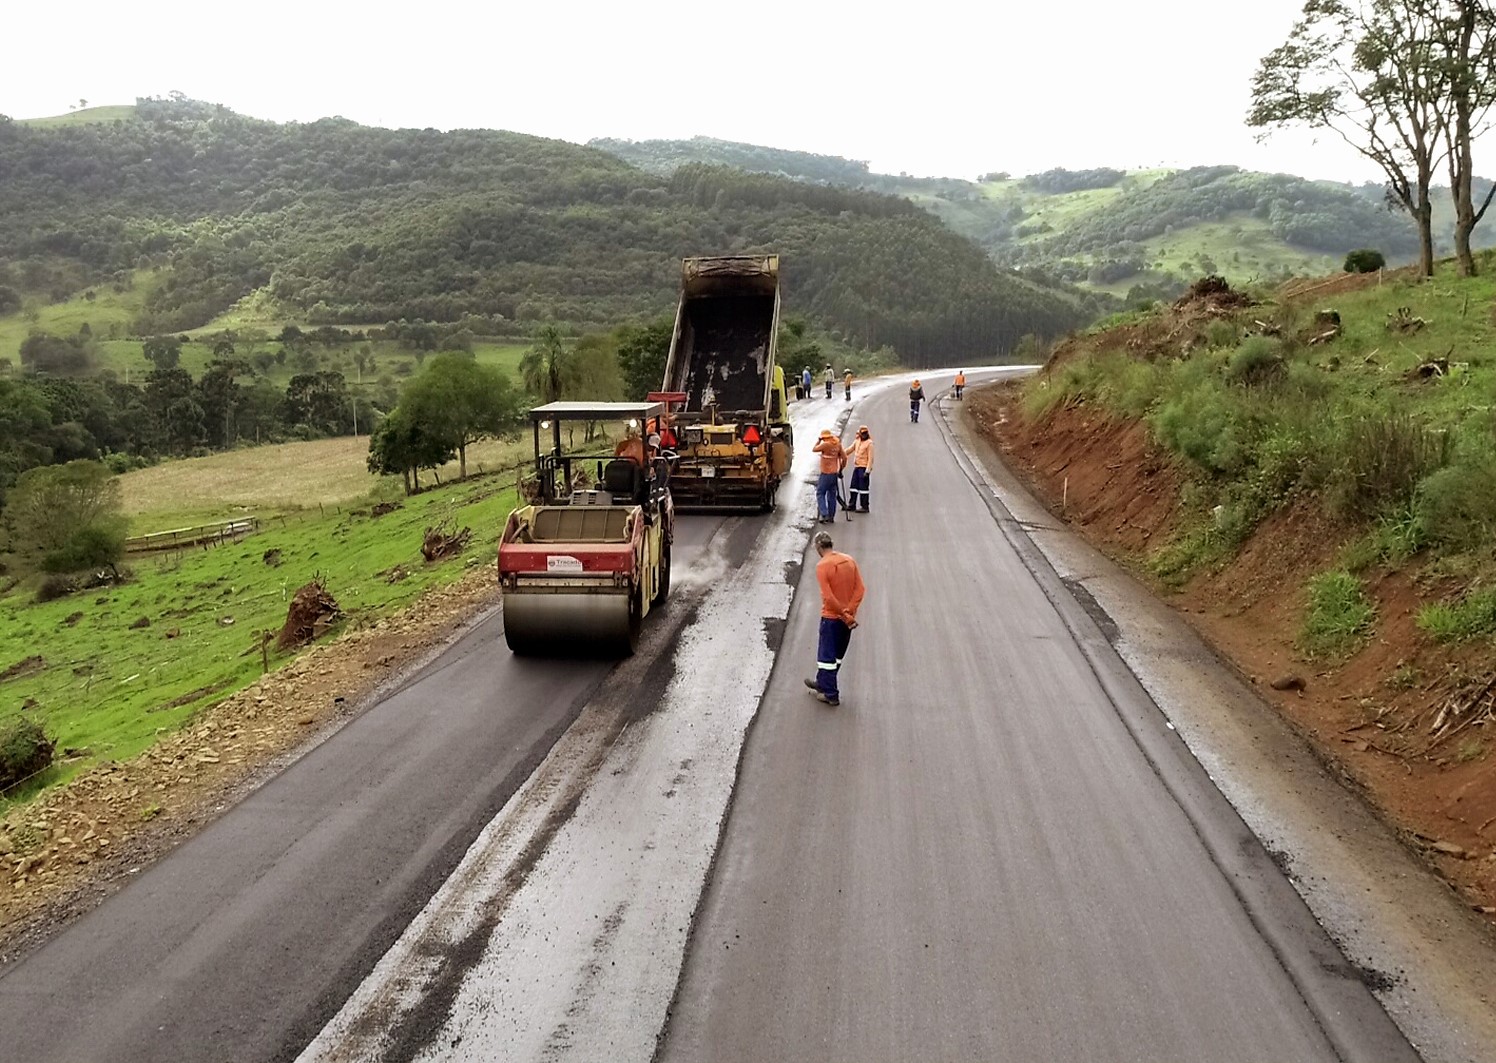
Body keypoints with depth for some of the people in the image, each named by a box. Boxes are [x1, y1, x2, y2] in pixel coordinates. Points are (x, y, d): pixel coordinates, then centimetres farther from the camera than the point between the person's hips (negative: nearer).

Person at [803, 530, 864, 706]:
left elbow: (828, 597, -22)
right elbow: (860, 588, -2)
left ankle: (830, 694, 10)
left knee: (826, 655, 6)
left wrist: (846, 616, -15)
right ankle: (823, 683, 36)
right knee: (838, 654, 19)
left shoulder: (822, 566, -17)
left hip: (831, 617, -7)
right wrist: (849, 612, -6)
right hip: (847, 617, 7)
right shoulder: (849, 561, 1)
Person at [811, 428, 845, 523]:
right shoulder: (838, 445, 5)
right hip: (835, 474, 7)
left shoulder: (826, 444, -15)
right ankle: (831, 517, 13)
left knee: (820, 494, 1)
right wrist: (840, 469, 17)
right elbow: (844, 458, 7)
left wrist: (818, 441, 11)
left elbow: (814, 449, -2)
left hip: (826, 474, -7)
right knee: (832, 495, 11)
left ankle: (824, 515, -11)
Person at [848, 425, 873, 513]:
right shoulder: (857, 441, 12)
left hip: (864, 467, -7)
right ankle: (852, 505, 21)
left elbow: (870, 458, -13)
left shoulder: (869, 443, -10)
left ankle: (865, 507, 0)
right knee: (853, 486, 11)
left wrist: (868, 471, -18)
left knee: (863, 487, -5)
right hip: (856, 466, 7)